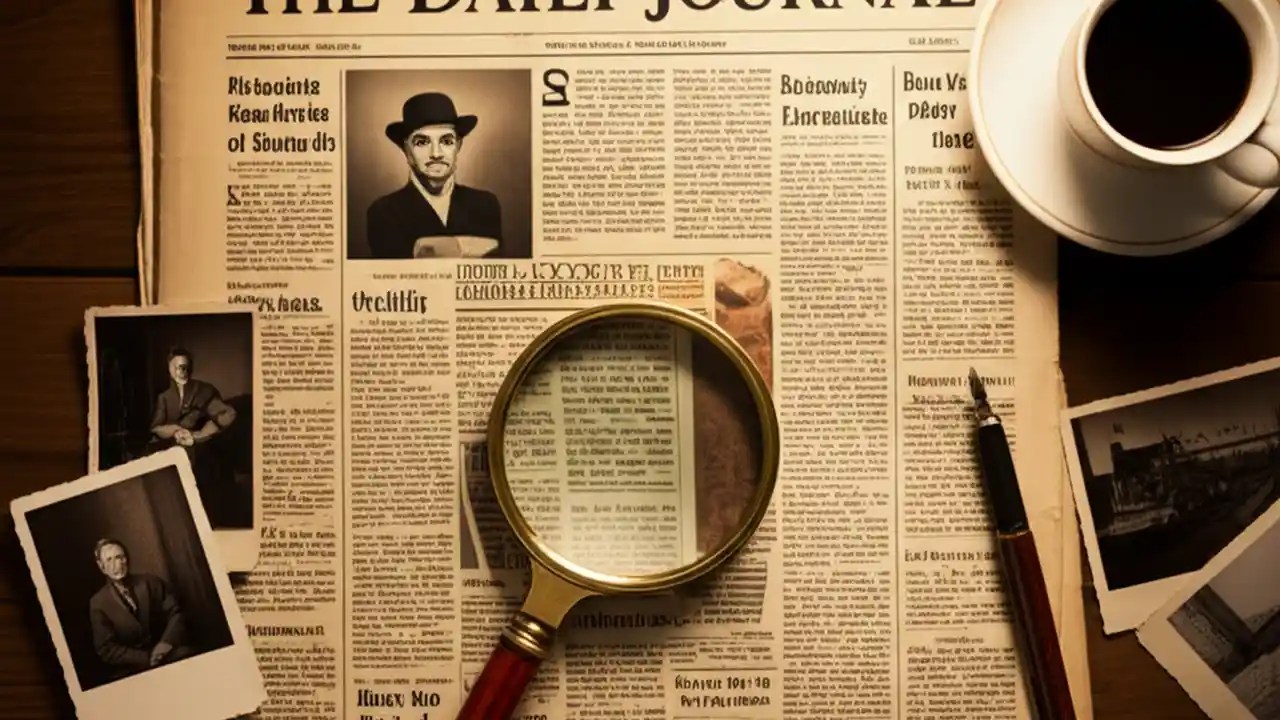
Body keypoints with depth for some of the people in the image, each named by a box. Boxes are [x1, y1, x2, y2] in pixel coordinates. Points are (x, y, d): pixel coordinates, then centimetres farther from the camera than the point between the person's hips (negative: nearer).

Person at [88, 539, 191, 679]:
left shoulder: (152, 583, 9)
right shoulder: (98, 603, 3)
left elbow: (175, 614, 5)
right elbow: (107, 649, -2)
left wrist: (167, 642, -15)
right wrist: (146, 658, -14)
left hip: (167, 654, 1)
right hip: (132, 670, -1)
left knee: (184, 654, -30)